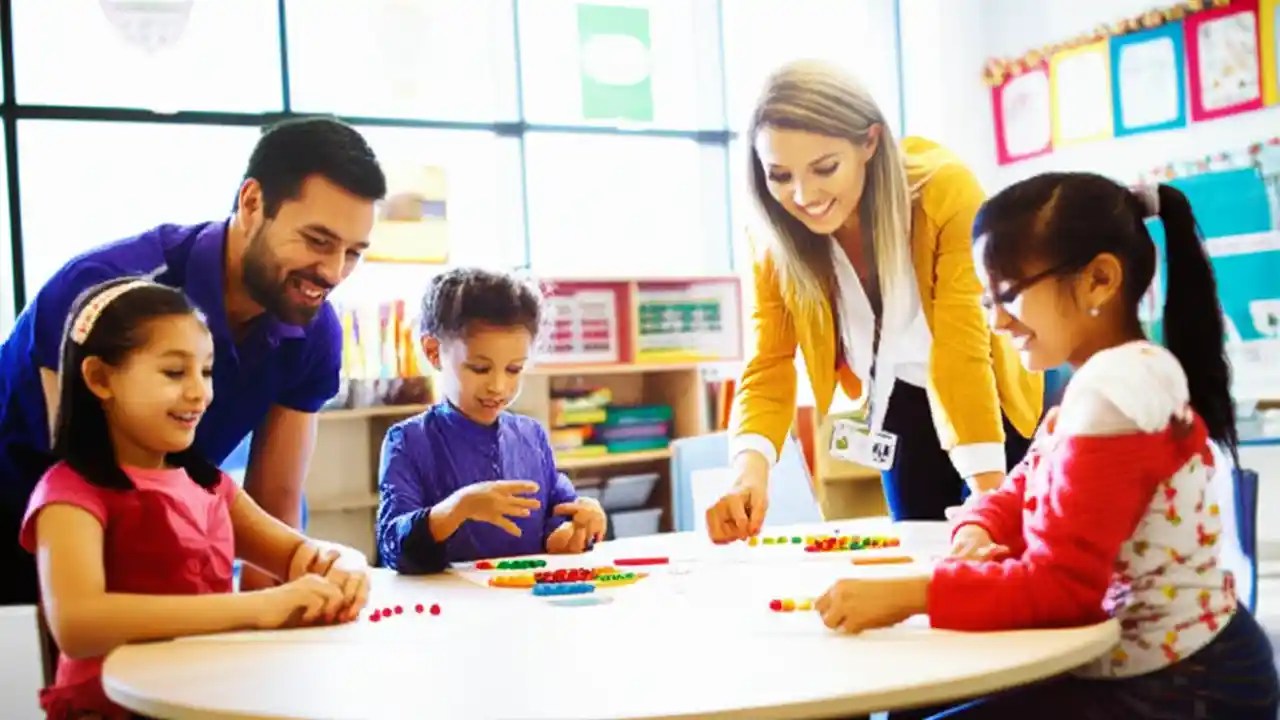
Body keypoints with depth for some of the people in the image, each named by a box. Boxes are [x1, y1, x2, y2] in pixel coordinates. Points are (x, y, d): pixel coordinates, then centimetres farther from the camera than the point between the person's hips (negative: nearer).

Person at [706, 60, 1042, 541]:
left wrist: (990, 493, -38)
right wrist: (750, 470, -39)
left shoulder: (945, 190, -30)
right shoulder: (777, 244, -18)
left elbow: (964, 348, -32)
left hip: (992, 399, -3)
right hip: (900, 406, 3)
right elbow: (768, 369, -20)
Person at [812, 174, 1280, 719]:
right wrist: (977, 533, -9)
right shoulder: (1110, 378, 7)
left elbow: (1061, 586, -27)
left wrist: (907, 595, -29)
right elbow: (1025, 491, 13)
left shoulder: (1113, 392, -24)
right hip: (1147, 666, 9)